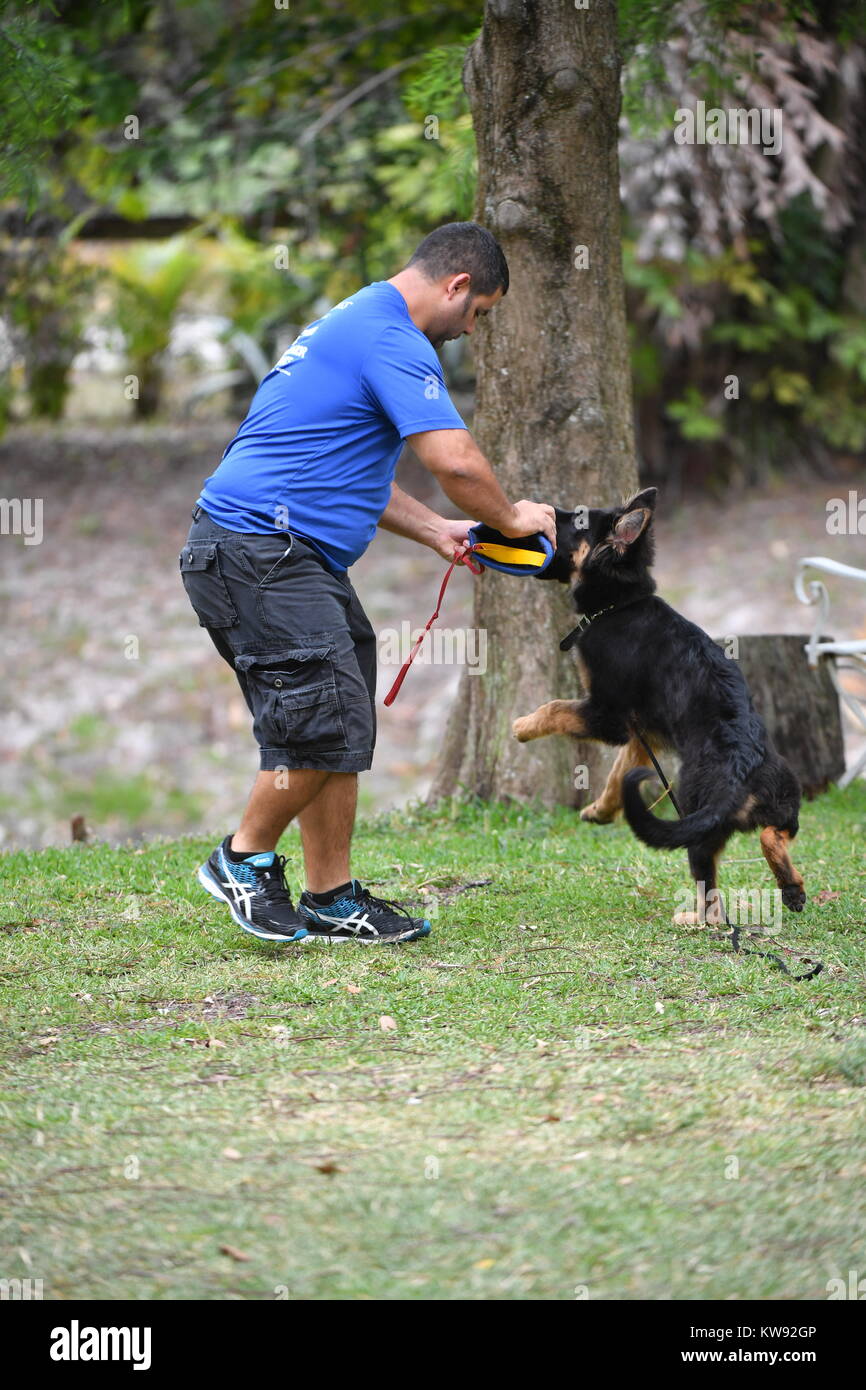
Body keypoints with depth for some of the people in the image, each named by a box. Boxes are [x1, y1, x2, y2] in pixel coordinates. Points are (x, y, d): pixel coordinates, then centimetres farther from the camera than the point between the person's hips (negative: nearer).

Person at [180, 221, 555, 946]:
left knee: (341, 728, 9)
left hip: (293, 557, 11)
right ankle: (245, 859, 5)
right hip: (260, 554, -11)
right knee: (328, 723, -12)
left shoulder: (353, 323, 23)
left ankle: (332, 899, 12)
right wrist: (510, 519, 0)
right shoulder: (394, 340, -12)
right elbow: (456, 461, -19)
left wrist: (435, 530, 21)